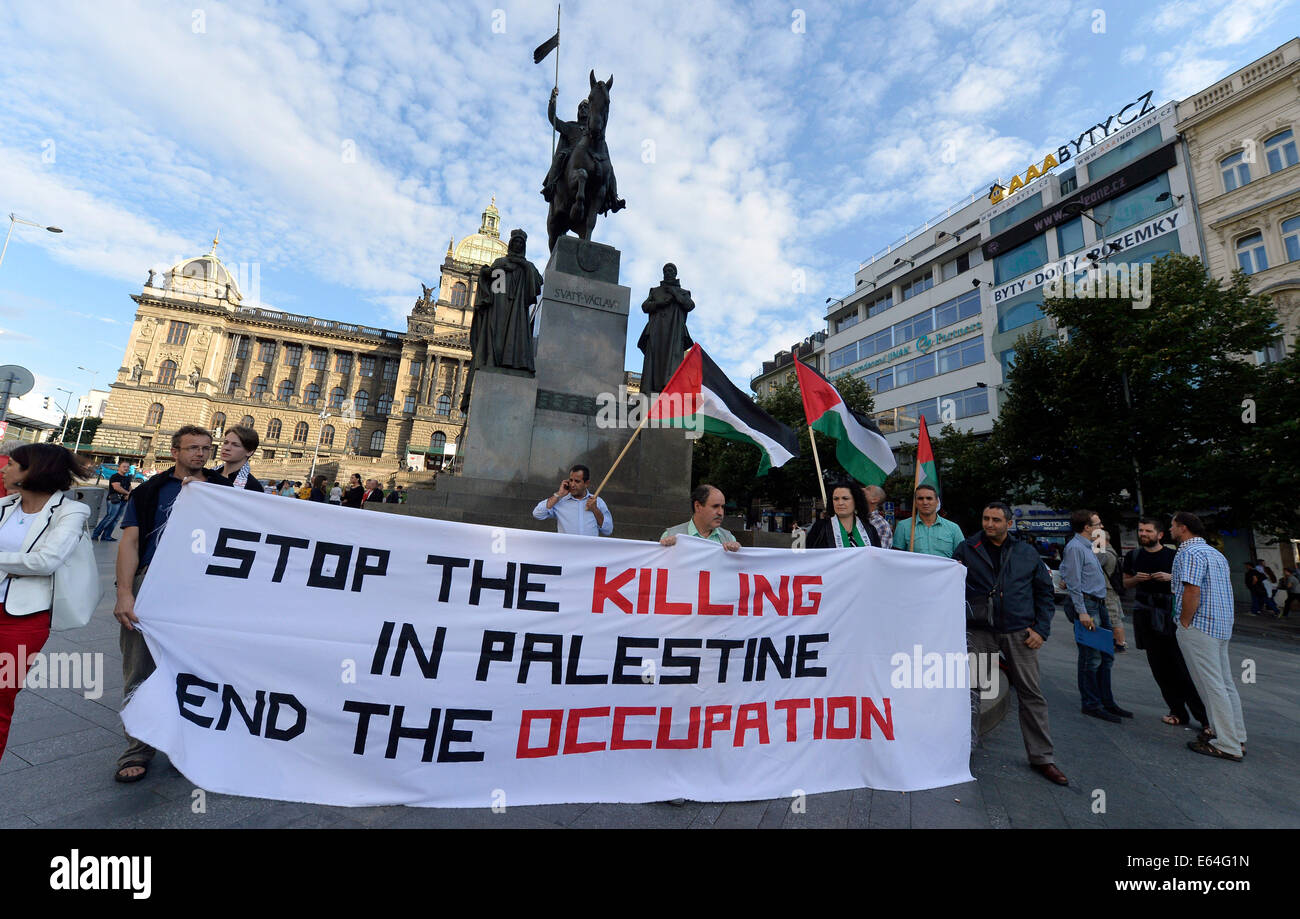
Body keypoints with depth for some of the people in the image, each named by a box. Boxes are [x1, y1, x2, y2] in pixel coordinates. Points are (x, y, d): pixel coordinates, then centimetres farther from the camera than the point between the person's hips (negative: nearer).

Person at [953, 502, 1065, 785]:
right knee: (970, 689, 2)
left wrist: (1041, 629, 4)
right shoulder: (966, 549, 2)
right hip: (978, 631, -1)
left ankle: (1042, 758, 23)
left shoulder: (1027, 553, 8)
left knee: (1031, 694, 8)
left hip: (1019, 632, 2)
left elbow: (1044, 592, 12)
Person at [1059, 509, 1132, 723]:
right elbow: (1074, 583, -17)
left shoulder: (1087, 547, 17)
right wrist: (1082, 612, -20)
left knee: (1106, 657, 15)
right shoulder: (1075, 547, -13)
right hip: (1086, 604, -10)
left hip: (1099, 604, 10)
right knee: (1091, 658, -4)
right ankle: (1091, 704, 5)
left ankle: (1106, 701, 25)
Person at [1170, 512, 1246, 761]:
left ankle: (1227, 746, 3)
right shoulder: (1215, 552, 16)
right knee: (1225, 683, 16)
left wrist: (1185, 623, -14)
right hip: (1222, 626, 10)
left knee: (1212, 686, -3)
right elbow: (1228, 587, 22)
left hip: (1199, 628, -10)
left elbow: (1192, 591, -24)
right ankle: (1237, 737, 25)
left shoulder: (1189, 553, -16)